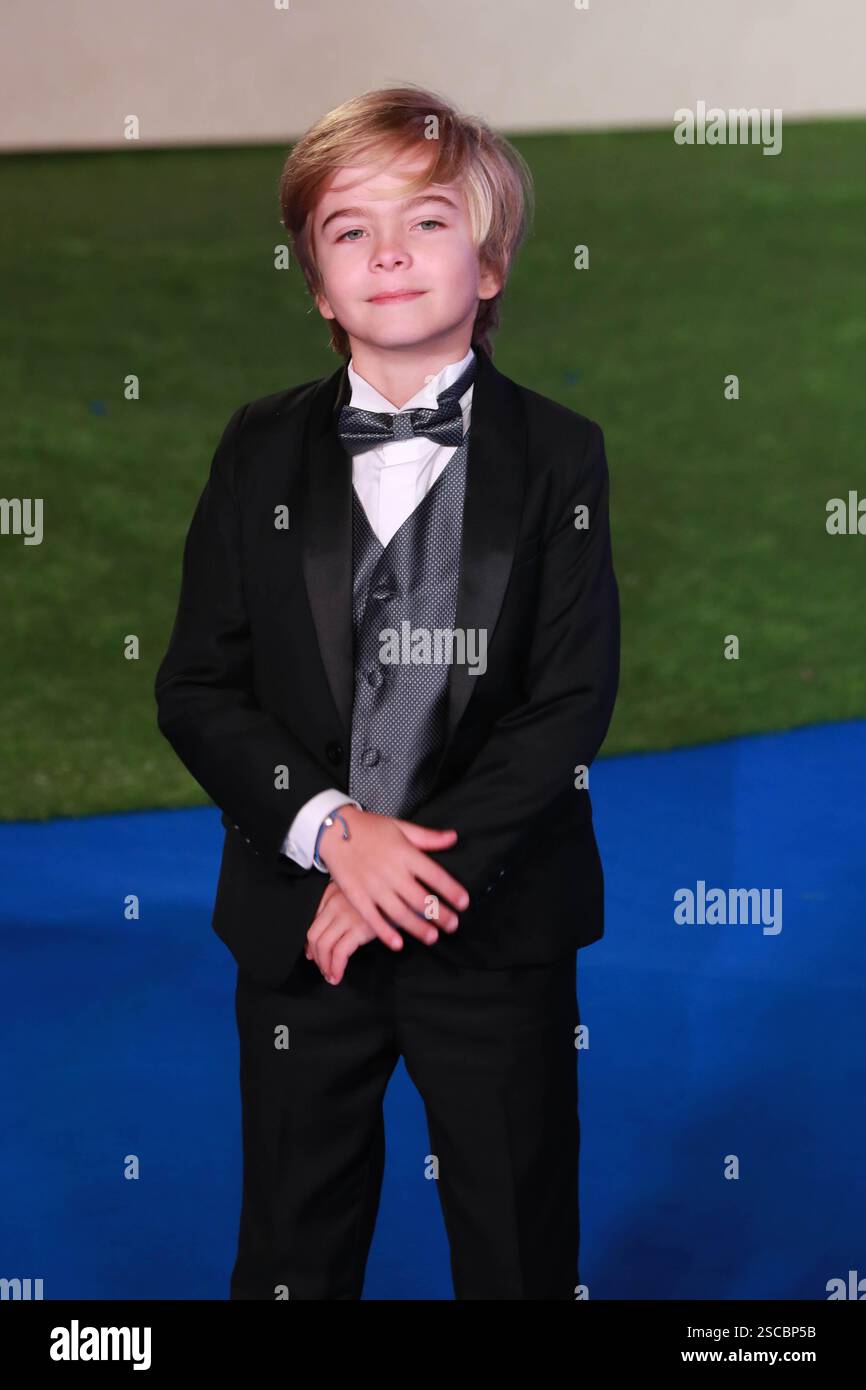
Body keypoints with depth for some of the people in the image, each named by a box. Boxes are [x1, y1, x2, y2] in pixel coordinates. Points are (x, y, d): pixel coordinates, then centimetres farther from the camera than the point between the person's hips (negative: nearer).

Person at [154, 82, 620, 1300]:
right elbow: (198, 688, -1)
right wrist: (331, 830, -15)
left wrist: (433, 860, -17)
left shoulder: (558, 453, -2)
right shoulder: (261, 451, 3)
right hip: (298, 922, 2)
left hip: (496, 925, -1)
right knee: (294, 1247, 13)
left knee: (519, 1244, 11)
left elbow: (573, 702, -9)